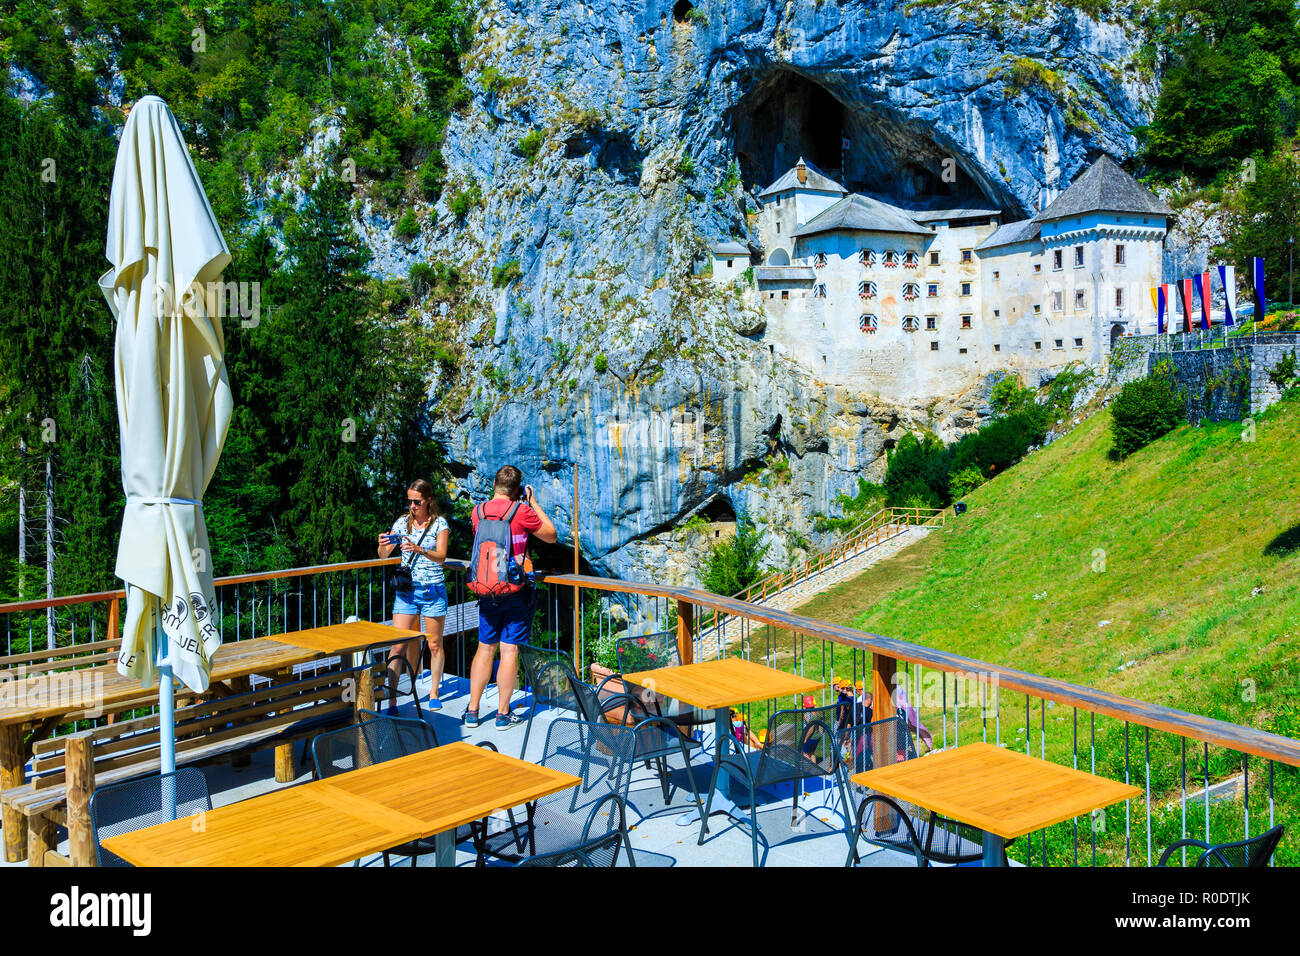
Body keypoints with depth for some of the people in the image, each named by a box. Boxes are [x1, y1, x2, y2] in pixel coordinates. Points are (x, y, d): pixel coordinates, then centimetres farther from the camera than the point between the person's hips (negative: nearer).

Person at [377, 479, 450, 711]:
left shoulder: (439, 523, -2)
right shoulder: (403, 522, 5)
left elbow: (441, 556, -15)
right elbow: (383, 555, 4)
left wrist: (419, 550, -34)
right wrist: (383, 545, -19)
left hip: (433, 591, -2)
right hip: (406, 590, 2)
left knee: (434, 645, 6)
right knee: (397, 646, -5)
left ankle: (434, 693, 21)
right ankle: (391, 698, -3)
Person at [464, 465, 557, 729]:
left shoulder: (478, 511, 2)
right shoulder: (521, 511, -12)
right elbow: (551, 536, 0)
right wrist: (534, 503, 5)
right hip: (517, 589, -4)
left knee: (485, 648, 13)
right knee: (510, 650, 1)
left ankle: (472, 711, 17)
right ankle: (503, 713, 7)